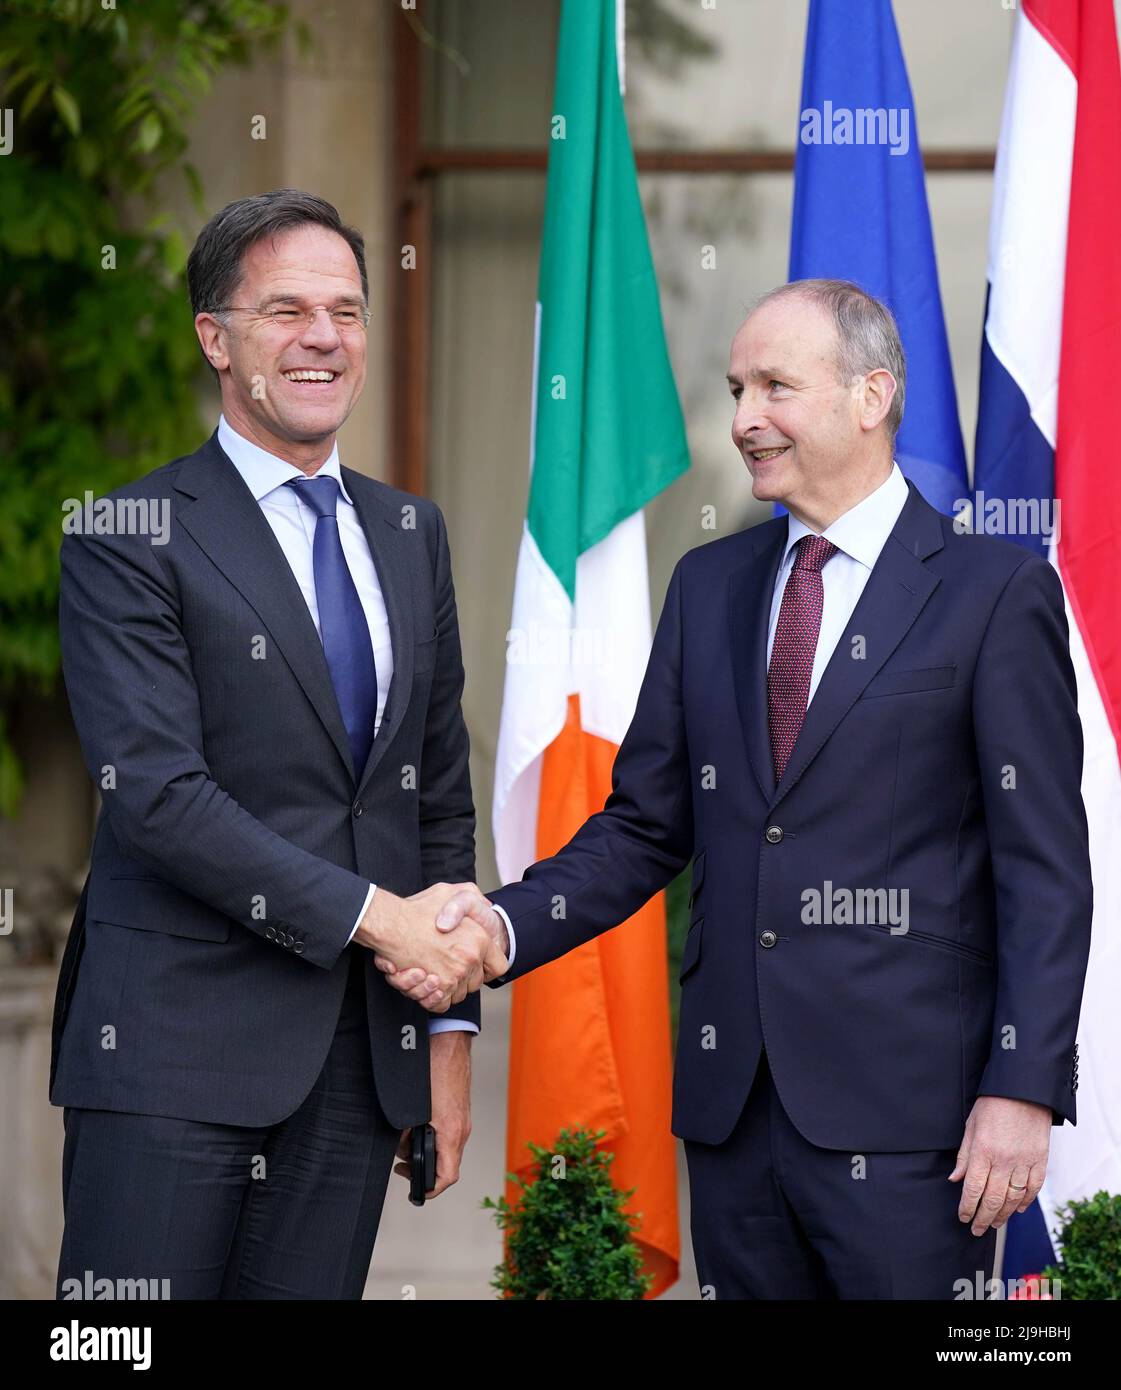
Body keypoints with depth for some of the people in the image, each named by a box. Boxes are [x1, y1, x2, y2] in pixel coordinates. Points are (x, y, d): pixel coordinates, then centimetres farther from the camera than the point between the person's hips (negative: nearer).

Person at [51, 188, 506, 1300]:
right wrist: (372, 916, -16)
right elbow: (156, 790, -14)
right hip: (178, 1047, -5)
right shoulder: (129, 541, -4)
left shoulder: (410, 536, 16)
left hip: (359, 1057, 5)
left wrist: (448, 1024, 12)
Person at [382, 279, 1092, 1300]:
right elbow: (645, 827, 14)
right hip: (733, 1102, 5)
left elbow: (1045, 871, -6)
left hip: (903, 1114, -5)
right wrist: (503, 926, -4)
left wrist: (1023, 1091, -13)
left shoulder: (995, 591, -3)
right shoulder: (709, 585, 14)